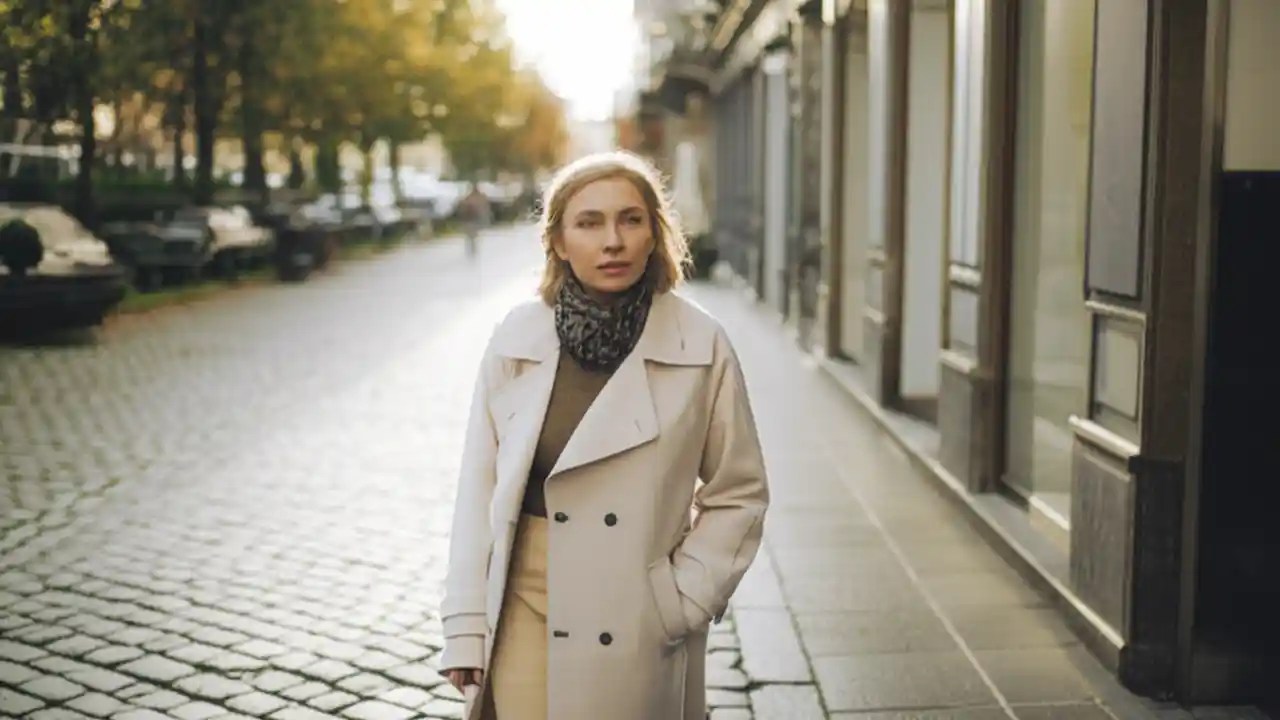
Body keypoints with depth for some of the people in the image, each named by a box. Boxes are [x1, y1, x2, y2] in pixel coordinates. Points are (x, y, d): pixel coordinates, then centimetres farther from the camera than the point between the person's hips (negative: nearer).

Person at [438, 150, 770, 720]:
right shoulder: (516, 339, -3)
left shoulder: (701, 347, -6)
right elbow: (479, 485, 1)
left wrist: (684, 600, -6)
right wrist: (466, 628, 0)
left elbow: (738, 493, 1)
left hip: (640, 625, -1)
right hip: (525, 611, 1)